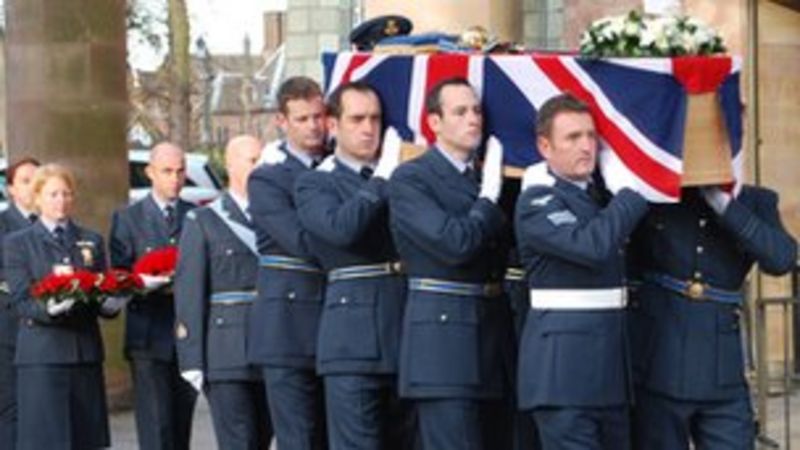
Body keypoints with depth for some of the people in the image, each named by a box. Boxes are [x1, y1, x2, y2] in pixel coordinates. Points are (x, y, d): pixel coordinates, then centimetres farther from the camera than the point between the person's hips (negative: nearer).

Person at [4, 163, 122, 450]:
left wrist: (111, 304, -12)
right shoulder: (18, 243, 5)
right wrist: (48, 308, -25)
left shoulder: (92, 241, 17)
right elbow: (22, 302, -4)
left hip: (86, 354, 4)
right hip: (42, 354, -4)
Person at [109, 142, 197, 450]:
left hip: (188, 333, 3)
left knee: (182, 424, 7)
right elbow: (119, 276, 0)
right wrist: (147, 284, -18)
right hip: (149, 335, -3)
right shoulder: (127, 218, 5)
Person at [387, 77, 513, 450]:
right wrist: (487, 200, -5)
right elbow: (454, 243, -18)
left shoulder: (489, 176, 16)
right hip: (442, 337, -7)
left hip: (494, 334, 7)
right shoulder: (410, 180, -6)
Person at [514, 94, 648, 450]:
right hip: (563, 362, -9)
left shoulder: (597, 193, 16)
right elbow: (593, 246, -25)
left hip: (609, 361, 9)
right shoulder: (536, 203, -12)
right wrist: (636, 193, -16)